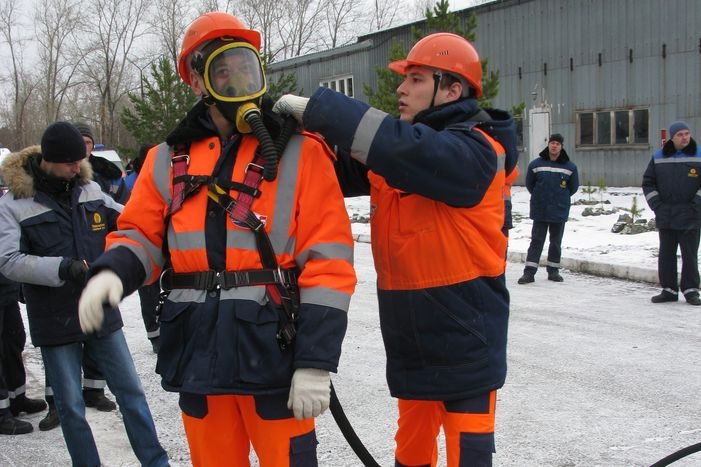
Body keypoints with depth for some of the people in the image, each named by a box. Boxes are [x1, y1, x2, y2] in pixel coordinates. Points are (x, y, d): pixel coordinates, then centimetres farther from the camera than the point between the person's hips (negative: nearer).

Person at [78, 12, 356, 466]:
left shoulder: (300, 154, -4)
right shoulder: (169, 160, 10)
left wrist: (316, 362, -14)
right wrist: (111, 273, -12)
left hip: (274, 351, -4)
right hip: (197, 354, 4)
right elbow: (141, 235, 12)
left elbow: (327, 261, -9)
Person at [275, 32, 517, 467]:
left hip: (464, 339, -7)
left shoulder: (474, 150, -16)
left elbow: (403, 149, -31)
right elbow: (340, 171, 5)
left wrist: (316, 108, -26)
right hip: (410, 338, 7)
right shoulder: (394, 157, 10)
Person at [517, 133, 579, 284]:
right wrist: (538, 197, 10)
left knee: (556, 242, 10)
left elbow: (574, 187, 11)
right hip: (540, 211, -1)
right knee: (536, 241, -1)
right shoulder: (536, 164, -2)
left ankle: (553, 270, 21)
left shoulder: (570, 166, -1)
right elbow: (529, 183, 10)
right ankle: (529, 272, 0)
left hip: (560, 212, 1)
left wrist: (561, 198, 11)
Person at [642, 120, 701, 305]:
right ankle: (668, 290, 16)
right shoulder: (658, 158, 6)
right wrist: (656, 204, 1)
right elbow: (648, 183, 10)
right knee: (666, 254, 8)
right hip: (665, 217, 3)